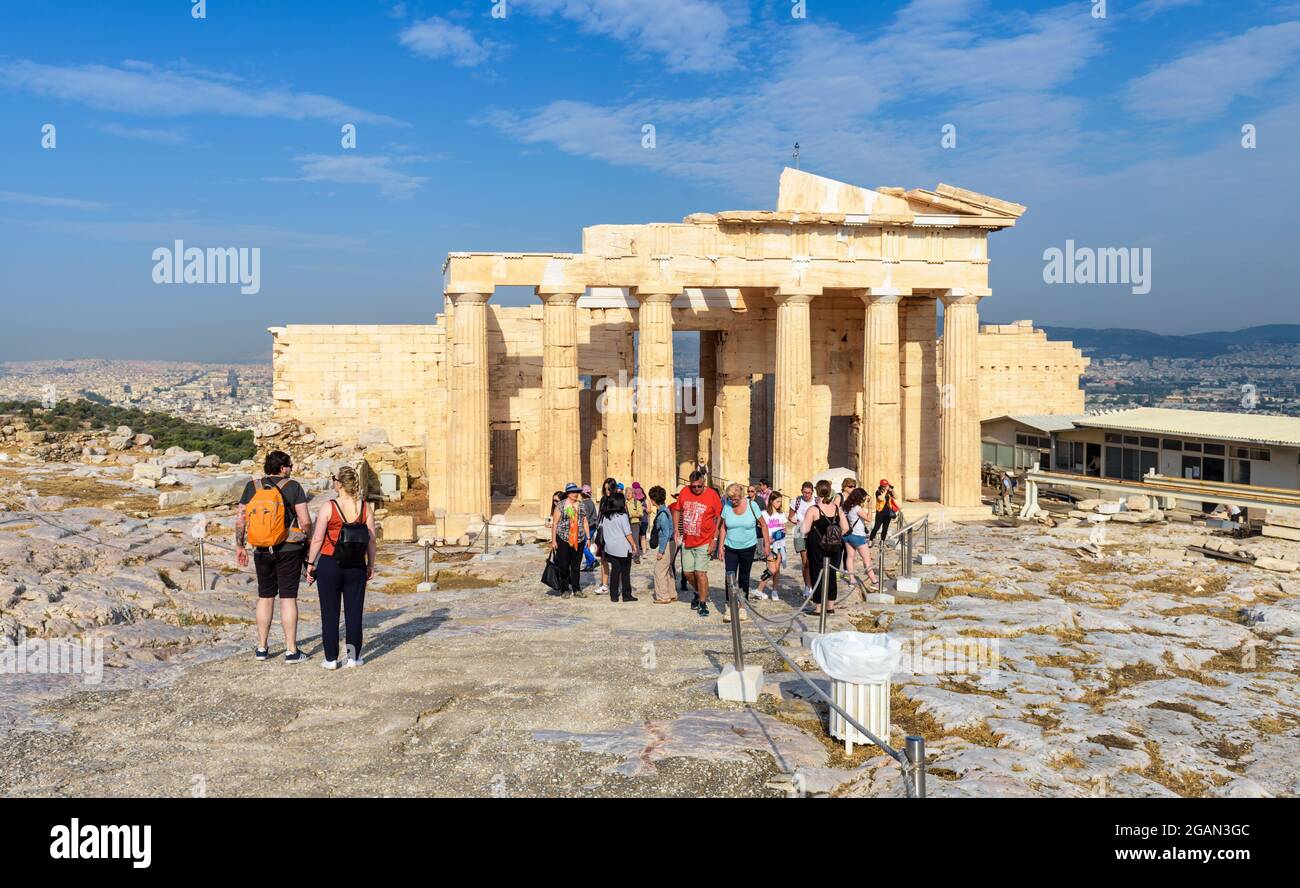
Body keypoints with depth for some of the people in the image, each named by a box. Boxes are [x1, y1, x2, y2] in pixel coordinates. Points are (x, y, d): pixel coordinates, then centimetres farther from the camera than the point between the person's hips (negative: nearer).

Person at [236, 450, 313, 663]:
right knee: (288, 597, 0)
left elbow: (240, 521, 2)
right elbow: (305, 521, -11)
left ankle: (262, 648, 21)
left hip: (262, 551, 3)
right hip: (289, 549, -3)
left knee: (265, 597, 15)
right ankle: (291, 651, 3)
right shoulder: (293, 487, -8)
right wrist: (306, 539, 6)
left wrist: (240, 546, 13)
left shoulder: (252, 487, 2)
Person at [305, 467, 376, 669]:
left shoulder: (329, 507, -10)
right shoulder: (365, 508, -2)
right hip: (356, 568, 2)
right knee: (354, 612, 9)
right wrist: (371, 565, 12)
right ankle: (354, 657, 12)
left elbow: (317, 539, -8)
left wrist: (310, 564, 3)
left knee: (330, 614, 7)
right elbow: (371, 540, 1)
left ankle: (331, 658, 11)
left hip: (329, 565, -2)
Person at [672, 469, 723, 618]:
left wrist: (714, 539, -9)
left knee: (700, 572, -8)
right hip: (686, 541, 5)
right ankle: (699, 593, 38)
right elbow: (677, 510, 12)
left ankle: (703, 603, 5)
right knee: (688, 572, 12)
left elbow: (719, 518, -6)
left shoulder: (712, 495, -12)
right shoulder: (684, 492, -2)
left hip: (703, 542, -5)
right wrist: (677, 532, 7)